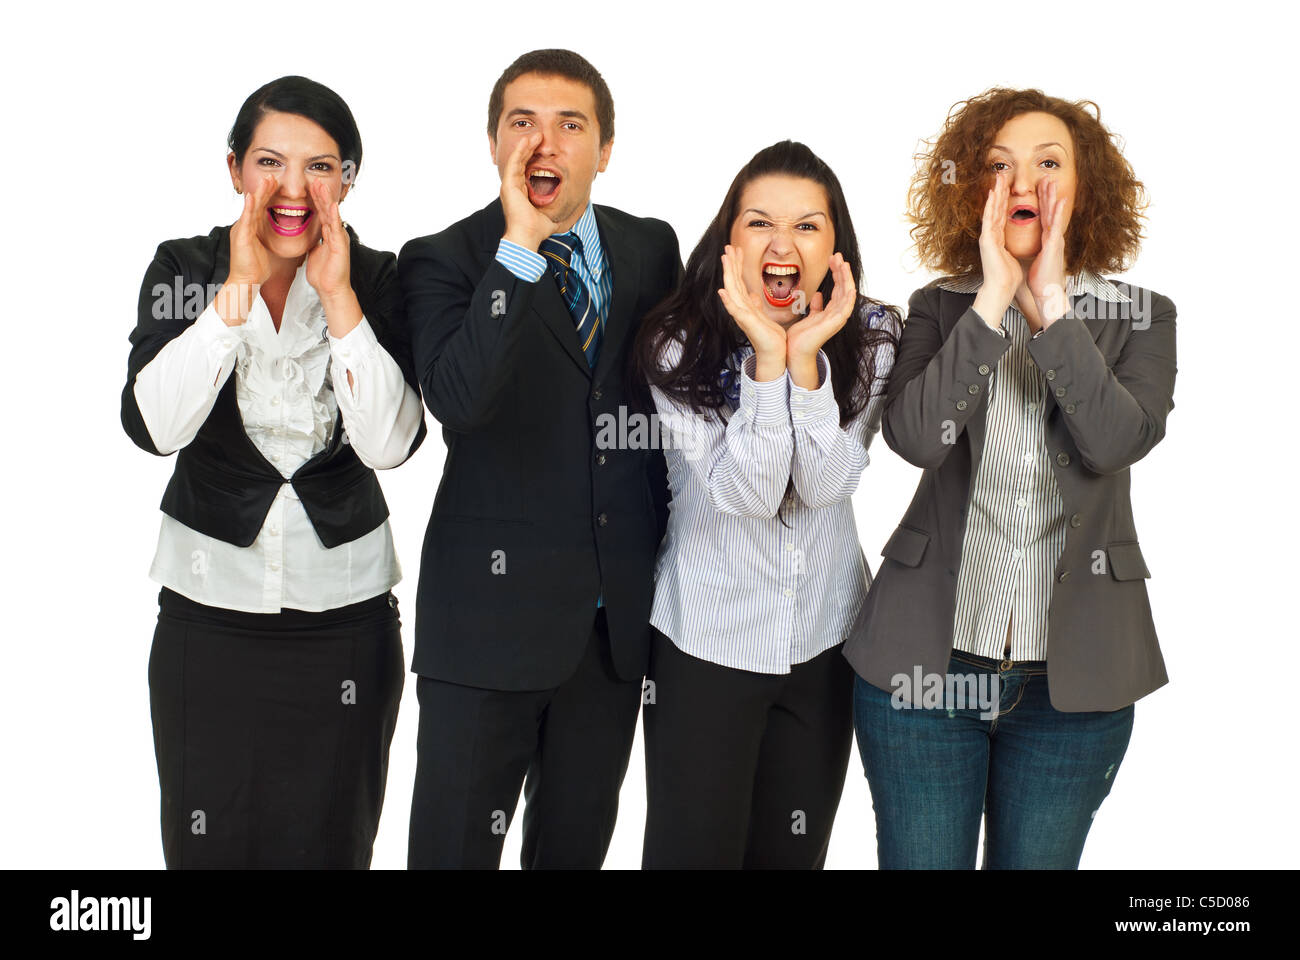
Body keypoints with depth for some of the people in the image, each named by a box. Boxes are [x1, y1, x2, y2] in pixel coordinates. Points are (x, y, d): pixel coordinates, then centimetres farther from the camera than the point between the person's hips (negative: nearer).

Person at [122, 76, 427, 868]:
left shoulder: (379, 281, -5)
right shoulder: (184, 269, -4)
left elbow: (390, 443, -17)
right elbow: (152, 425, -19)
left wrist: (337, 296, -21)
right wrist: (240, 286, -22)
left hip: (345, 615, 0)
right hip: (209, 604, 0)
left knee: (329, 842, 13)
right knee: (208, 841, 11)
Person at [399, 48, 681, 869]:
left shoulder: (651, 249, 8)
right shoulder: (443, 261, -5)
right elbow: (459, 400, -23)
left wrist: (667, 551, 13)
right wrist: (519, 246, -22)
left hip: (620, 609, 4)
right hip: (491, 608, -4)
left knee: (577, 844, 16)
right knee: (456, 843, 3)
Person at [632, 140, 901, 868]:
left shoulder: (871, 340, -5)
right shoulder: (680, 346, -13)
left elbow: (827, 485, -16)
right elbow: (745, 493, -21)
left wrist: (805, 354, -26)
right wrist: (766, 354, -29)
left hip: (826, 638, 3)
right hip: (707, 639, -3)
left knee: (794, 849, 16)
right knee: (694, 844, 3)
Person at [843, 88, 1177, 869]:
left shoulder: (1140, 317, 2)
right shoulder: (941, 307, 2)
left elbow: (1119, 440, -16)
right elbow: (914, 436, -15)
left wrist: (1051, 306, -16)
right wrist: (993, 302, -16)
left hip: (1073, 671, 0)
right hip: (927, 653, 0)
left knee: (1037, 860, 14)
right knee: (919, 859, 9)